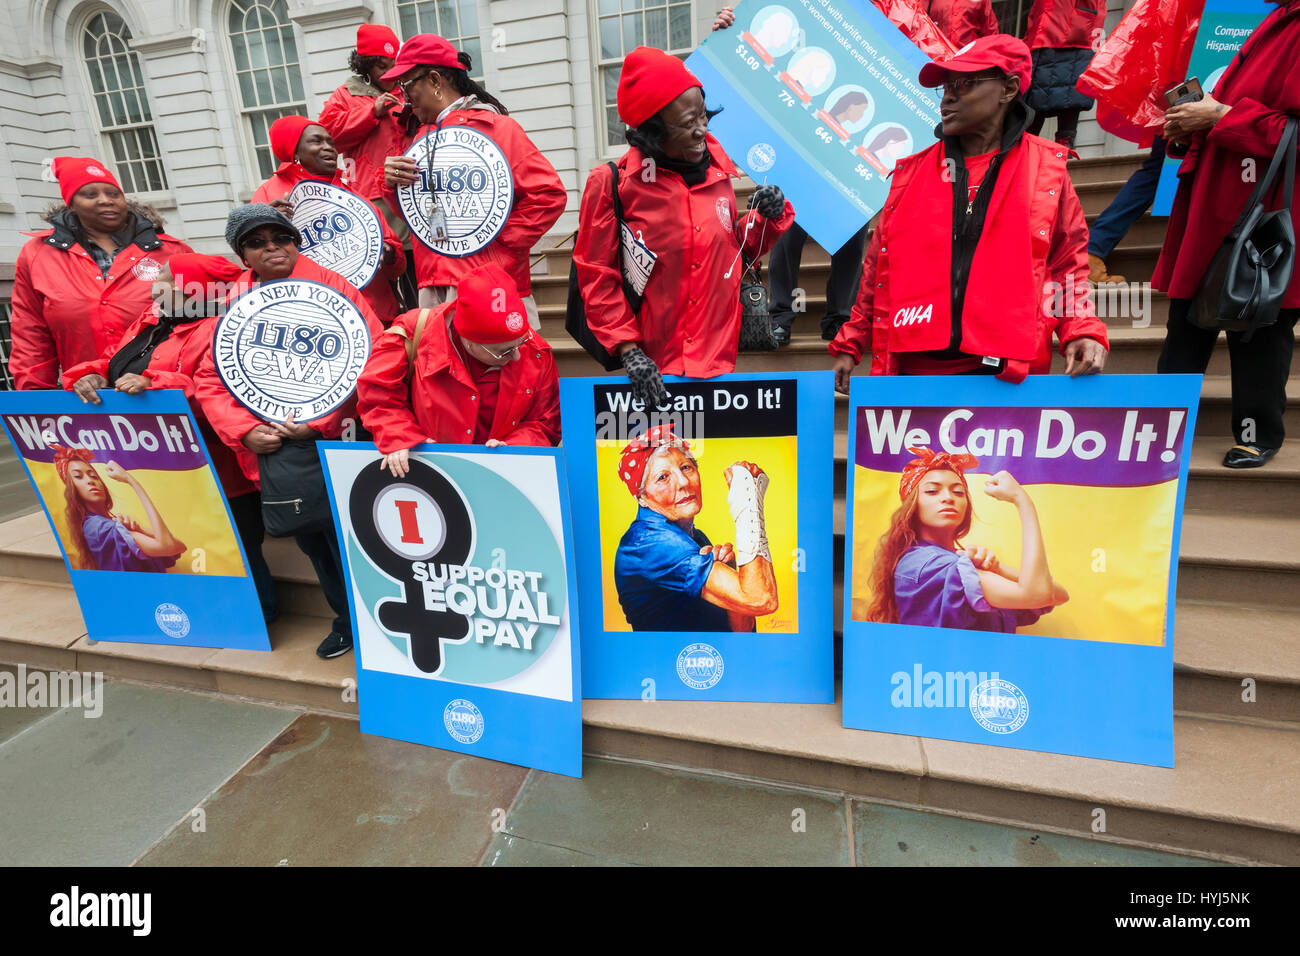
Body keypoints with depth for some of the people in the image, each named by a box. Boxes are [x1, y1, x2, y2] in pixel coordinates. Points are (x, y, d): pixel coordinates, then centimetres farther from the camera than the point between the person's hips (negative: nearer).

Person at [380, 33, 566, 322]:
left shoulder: (494, 126, -4)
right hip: (432, 287, 7)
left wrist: (502, 239, -13)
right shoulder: (418, 134, 19)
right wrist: (394, 183, 4)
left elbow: (550, 194, -12)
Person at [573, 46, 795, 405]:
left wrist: (765, 218, 1)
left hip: (720, 357, 4)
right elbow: (597, 276, -6)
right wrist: (628, 349, -13)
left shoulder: (716, 170, 7)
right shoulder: (612, 183, -7)